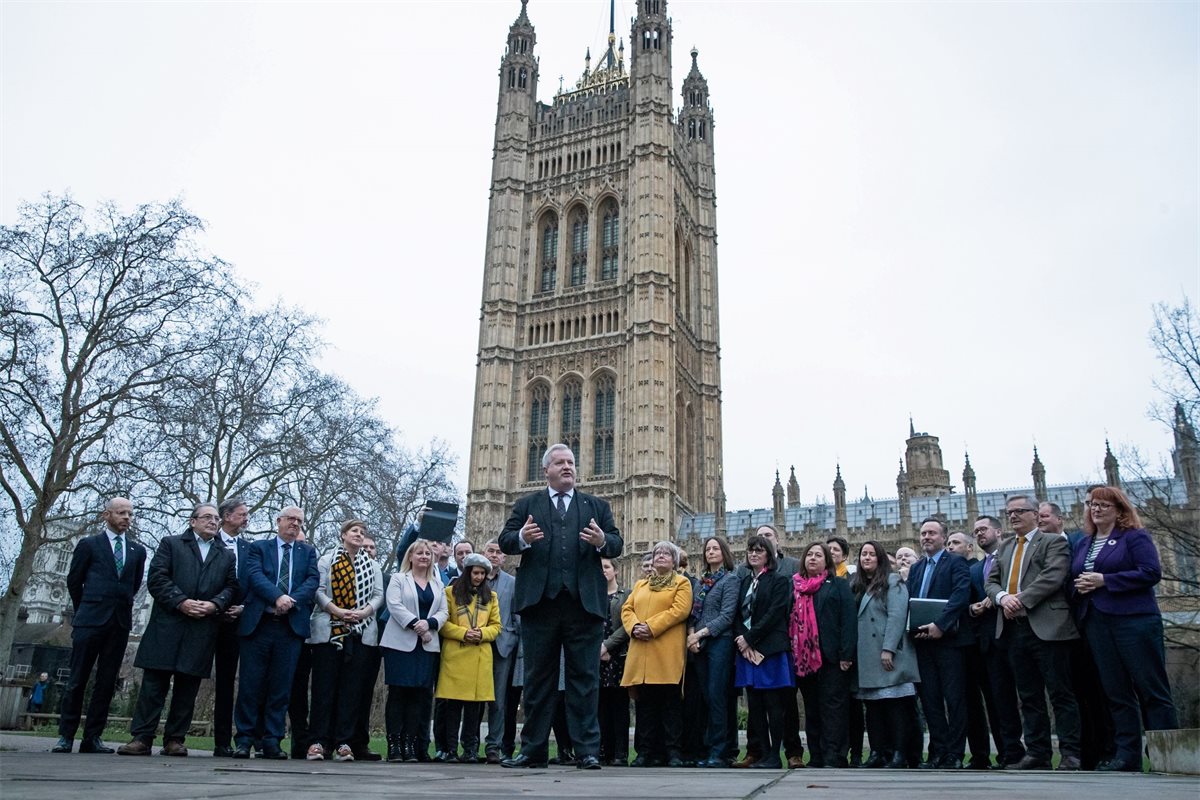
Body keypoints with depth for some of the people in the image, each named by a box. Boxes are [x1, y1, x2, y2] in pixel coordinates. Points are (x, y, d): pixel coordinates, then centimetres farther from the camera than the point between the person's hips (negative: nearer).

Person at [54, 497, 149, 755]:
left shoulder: (138, 551, 12)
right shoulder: (88, 545, 5)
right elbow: (74, 581, 11)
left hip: (120, 622, 3)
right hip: (90, 620, -3)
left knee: (106, 682, 3)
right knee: (77, 680, 0)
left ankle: (92, 738, 8)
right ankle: (65, 736, 7)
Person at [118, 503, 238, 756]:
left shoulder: (226, 556, 21)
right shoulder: (170, 544, 12)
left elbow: (231, 587, 11)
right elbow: (157, 577, 0)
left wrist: (214, 605, -8)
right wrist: (181, 601, -12)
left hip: (203, 630, 2)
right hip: (168, 625, -2)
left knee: (187, 686, 3)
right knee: (154, 683, -3)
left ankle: (175, 739, 9)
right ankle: (142, 738, 2)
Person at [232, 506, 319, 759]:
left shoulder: (308, 552, 16)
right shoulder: (258, 547, 11)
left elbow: (313, 580, 3)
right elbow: (255, 575, -6)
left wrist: (292, 601, -14)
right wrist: (278, 597, -21)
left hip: (292, 625, 2)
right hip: (259, 623, -1)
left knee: (281, 686, 2)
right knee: (251, 684, 0)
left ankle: (272, 741, 8)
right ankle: (244, 739, 10)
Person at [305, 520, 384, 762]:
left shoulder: (372, 565, 15)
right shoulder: (327, 560, 8)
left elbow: (378, 595, 9)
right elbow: (318, 590, -2)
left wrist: (364, 612, -9)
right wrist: (336, 610, -14)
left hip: (361, 632, 2)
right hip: (329, 630, -2)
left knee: (352, 688, 1)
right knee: (324, 686, -2)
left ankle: (343, 742, 5)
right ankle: (318, 741, 3)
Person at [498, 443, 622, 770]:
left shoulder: (597, 506, 16)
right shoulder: (527, 505, 14)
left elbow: (617, 544, 7)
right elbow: (505, 541, 4)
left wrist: (602, 541, -16)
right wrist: (522, 538, -19)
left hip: (584, 603, 0)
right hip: (540, 602, 0)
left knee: (584, 678, 2)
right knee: (538, 678, 7)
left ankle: (587, 750, 7)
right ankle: (533, 750, 15)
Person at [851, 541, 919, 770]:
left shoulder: (892, 582, -3)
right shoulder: (856, 585, 17)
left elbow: (897, 616, -12)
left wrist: (888, 649, -19)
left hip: (889, 655, -6)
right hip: (866, 657, 6)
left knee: (895, 703, -5)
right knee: (872, 704, 7)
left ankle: (899, 753, -2)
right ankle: (877, 752, 12)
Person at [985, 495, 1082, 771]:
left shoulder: (1053, 542, 2)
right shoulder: (1004, 548, 21)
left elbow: (1053, 576, -13)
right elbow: (991, 581, 14)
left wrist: (1021, 600, -17)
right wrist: (1003, 597, -8)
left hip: (1046, 627, -6)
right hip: (1014, 628, 6)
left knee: (1060, 693, -2)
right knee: (1029, 696, 9)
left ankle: (1070, 754, 4)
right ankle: (1037, 753, 15)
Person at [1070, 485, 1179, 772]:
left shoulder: (1134, 537, 0)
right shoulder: (1082, 545, 18)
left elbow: (1151, 572, -12)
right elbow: (1075, 581, 21)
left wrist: (1104, 581, -16)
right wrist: (1079, 587, -3)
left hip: (1133, 620, -6)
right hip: (1096, 624, 6)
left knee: (1152, 689, -3)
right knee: (1116, 692, 6)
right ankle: (1127, 756, 10)